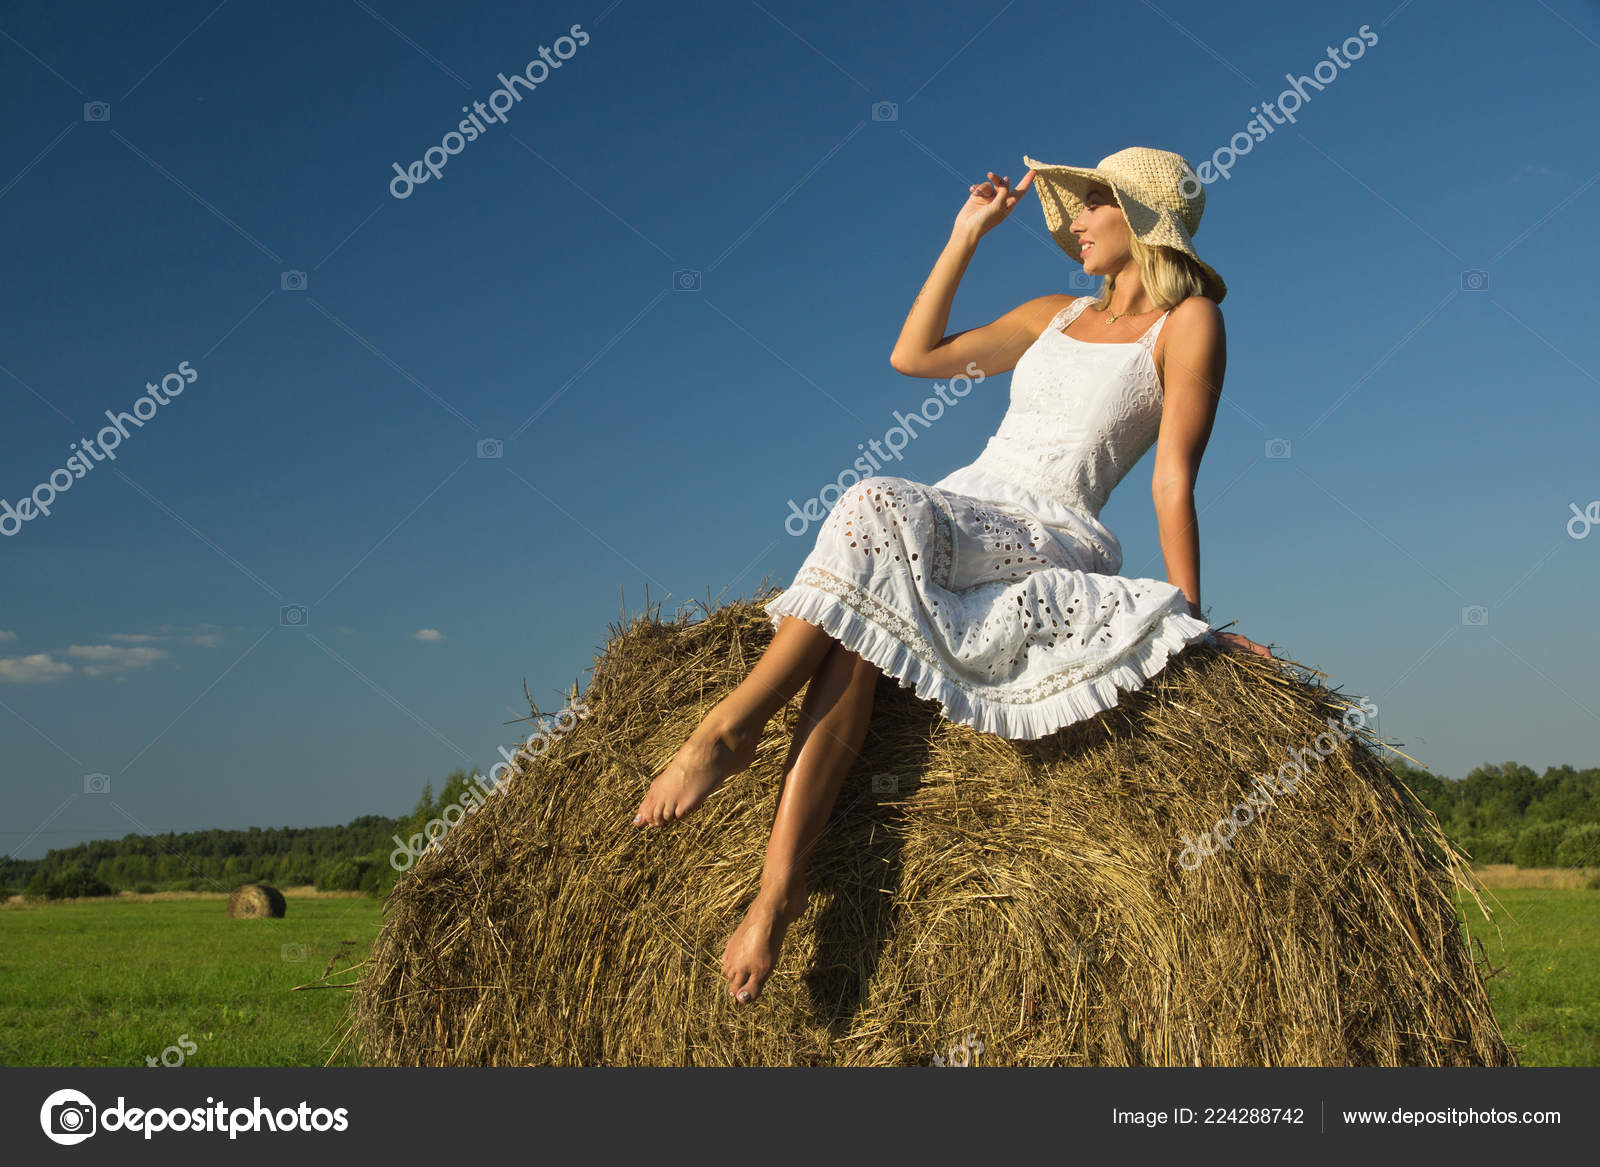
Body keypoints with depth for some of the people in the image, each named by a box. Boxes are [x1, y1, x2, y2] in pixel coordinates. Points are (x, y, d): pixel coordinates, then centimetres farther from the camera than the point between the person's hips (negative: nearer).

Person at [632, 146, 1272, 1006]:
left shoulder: (1186, 320, 7)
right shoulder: (1056, 316, 25)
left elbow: (1174, 479, -1)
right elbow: (913, 356, 21)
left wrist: (1190, 619, -6)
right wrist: (966, 235, 21)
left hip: (1051, 539, -5)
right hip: (951, 522, 5)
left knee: (880, 507, -34)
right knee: (859, 629, -28)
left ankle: (730, 728, -30)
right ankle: (778, 889, -36)